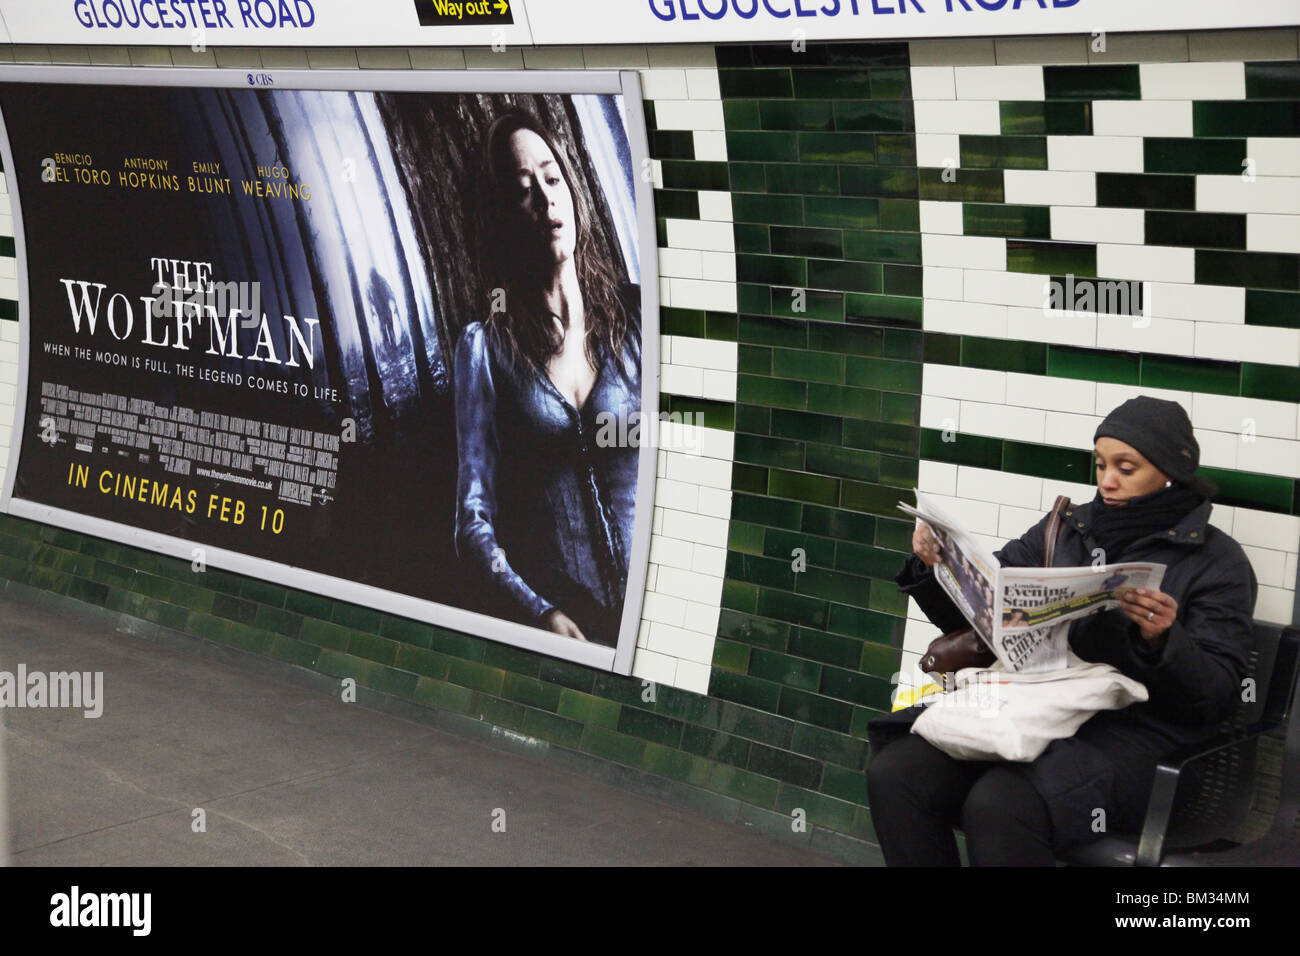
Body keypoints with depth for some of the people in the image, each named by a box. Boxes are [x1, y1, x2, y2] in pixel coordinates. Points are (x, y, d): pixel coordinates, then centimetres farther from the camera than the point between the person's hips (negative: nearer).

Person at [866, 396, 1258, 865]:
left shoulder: (1217, 561, 3)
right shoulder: (1065, 527, 15)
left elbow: (1219, 695, -4)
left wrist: (1163, 641, -22)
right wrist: (935, 567, 0)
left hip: (1136, 734, -5)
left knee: (999, 805, -36)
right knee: (893, 774, -21)